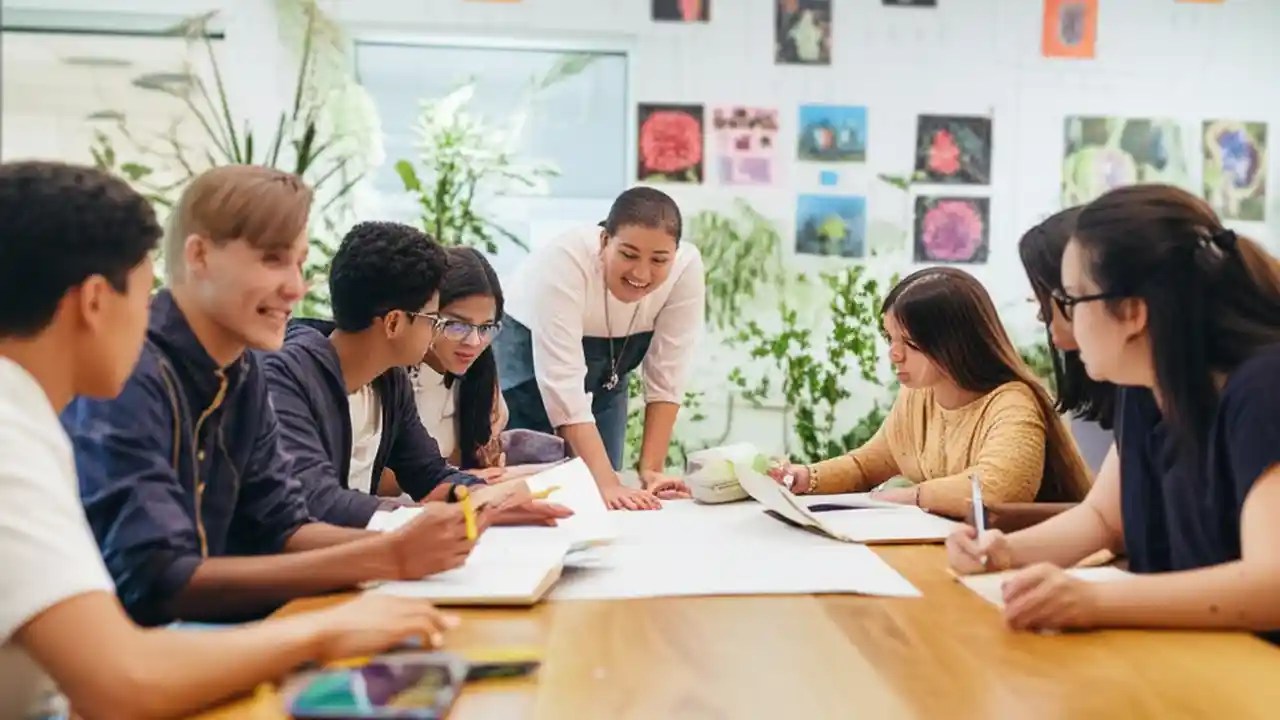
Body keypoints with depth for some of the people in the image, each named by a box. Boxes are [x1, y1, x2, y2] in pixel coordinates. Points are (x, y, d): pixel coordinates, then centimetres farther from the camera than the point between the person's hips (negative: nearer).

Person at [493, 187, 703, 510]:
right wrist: (608, 482, -44)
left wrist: (650, 469, -23)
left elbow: (666, 377, -18)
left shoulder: (686, 267, -24)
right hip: (529, 372, -3)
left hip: (606, 379, 4)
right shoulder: (565, 260, -34)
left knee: (605, 504, 4)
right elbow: (563, 385, -38)